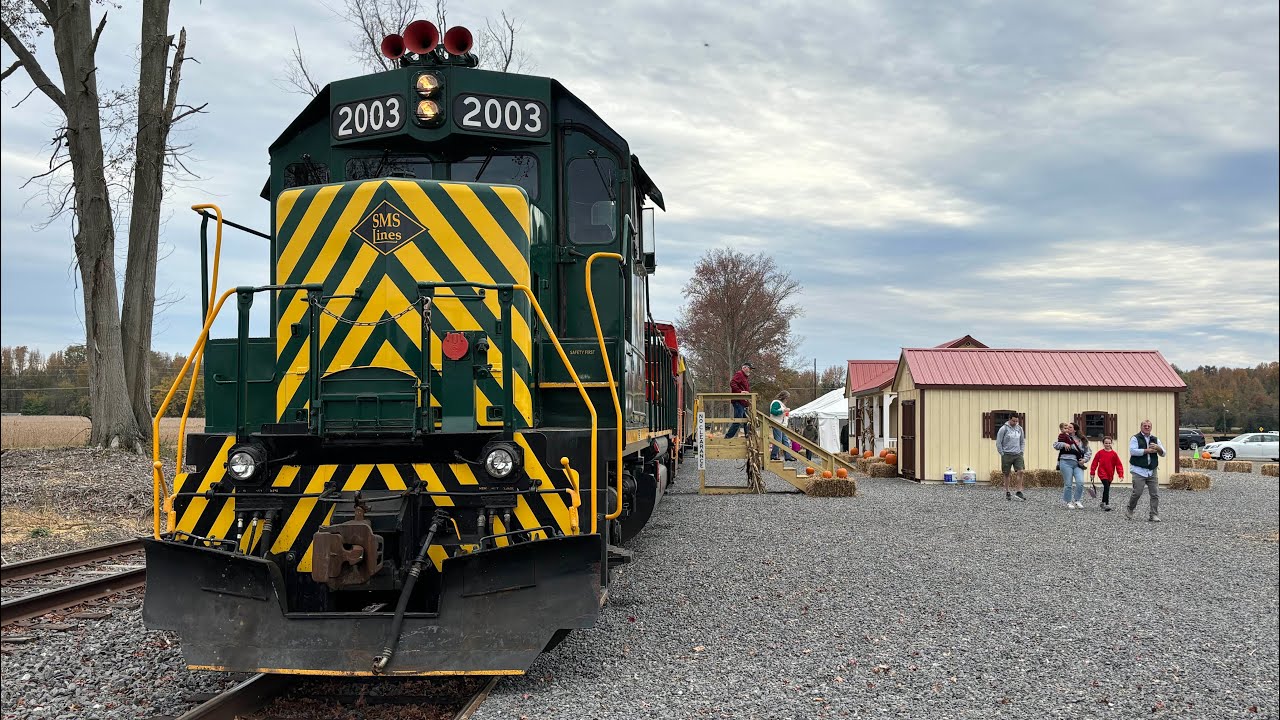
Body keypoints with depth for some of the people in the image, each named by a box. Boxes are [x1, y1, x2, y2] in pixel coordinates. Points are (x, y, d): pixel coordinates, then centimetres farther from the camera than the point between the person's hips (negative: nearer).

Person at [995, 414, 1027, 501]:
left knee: (1020, 472, -9)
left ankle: (1019, 492, -4)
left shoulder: (1020, 429, 8)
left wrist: (1022, 452, 9)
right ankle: (1007, 493, 13)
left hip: (1018, 455, 4)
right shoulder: (1003, 429, -7)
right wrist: (1002, 454, -6)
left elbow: (1022, 442, 19)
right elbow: (998, 443, -4)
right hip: (1007, 455, -4)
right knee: (1007, 474, 2)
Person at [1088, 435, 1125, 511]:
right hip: (1102, 473, -4)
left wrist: (1120, 474, -7)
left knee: (1106, 488, 15)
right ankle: (1107, 504, -20)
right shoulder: (1100, 453, -3)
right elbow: (1094, 463, 0)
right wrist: (1092, 473, 0)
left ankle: (1103, 503, 32)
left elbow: (1119, 464, 1)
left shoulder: (1114, 454, 0)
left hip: (1110, 474, 4)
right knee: (1106, 487, -17)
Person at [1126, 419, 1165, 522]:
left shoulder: (1155, 439, 16)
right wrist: (1147, 450, -14)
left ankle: (1154, 515, 5)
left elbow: (1163, 454, 13)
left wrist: (1158, 448, -8)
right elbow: (1132, 451, -15)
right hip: (1139, 470, -5)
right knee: (1137, 492, -7)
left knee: (1155, 494, -1)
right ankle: (1129, 510, 15)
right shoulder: (1135, 438, 1)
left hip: (1152, 471, 5)